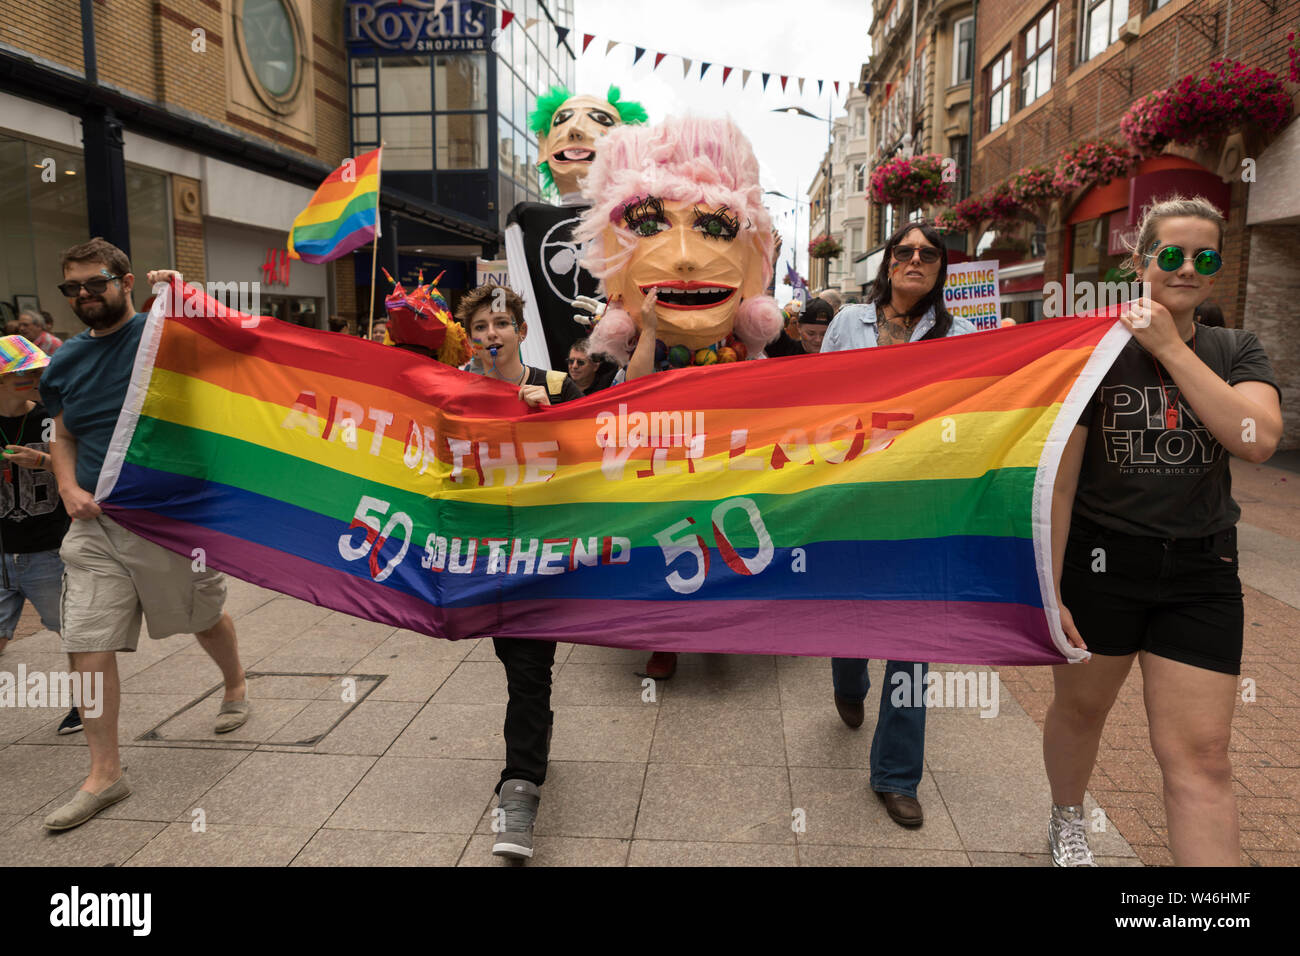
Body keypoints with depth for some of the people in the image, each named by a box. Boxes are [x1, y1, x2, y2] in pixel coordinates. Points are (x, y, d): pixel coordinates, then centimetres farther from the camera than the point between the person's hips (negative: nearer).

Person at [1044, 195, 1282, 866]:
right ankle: (1066, 821, 46)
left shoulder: (1236, 352, 4)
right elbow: (1057, 481, -11)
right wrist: (1046, 592, -13)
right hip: (1098, 562, -2)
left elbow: (1257, 439, -17)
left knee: (1201, 758, 1)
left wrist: (1171, 347, -17)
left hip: (1200, 571, 2)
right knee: (1080, 709, 17)